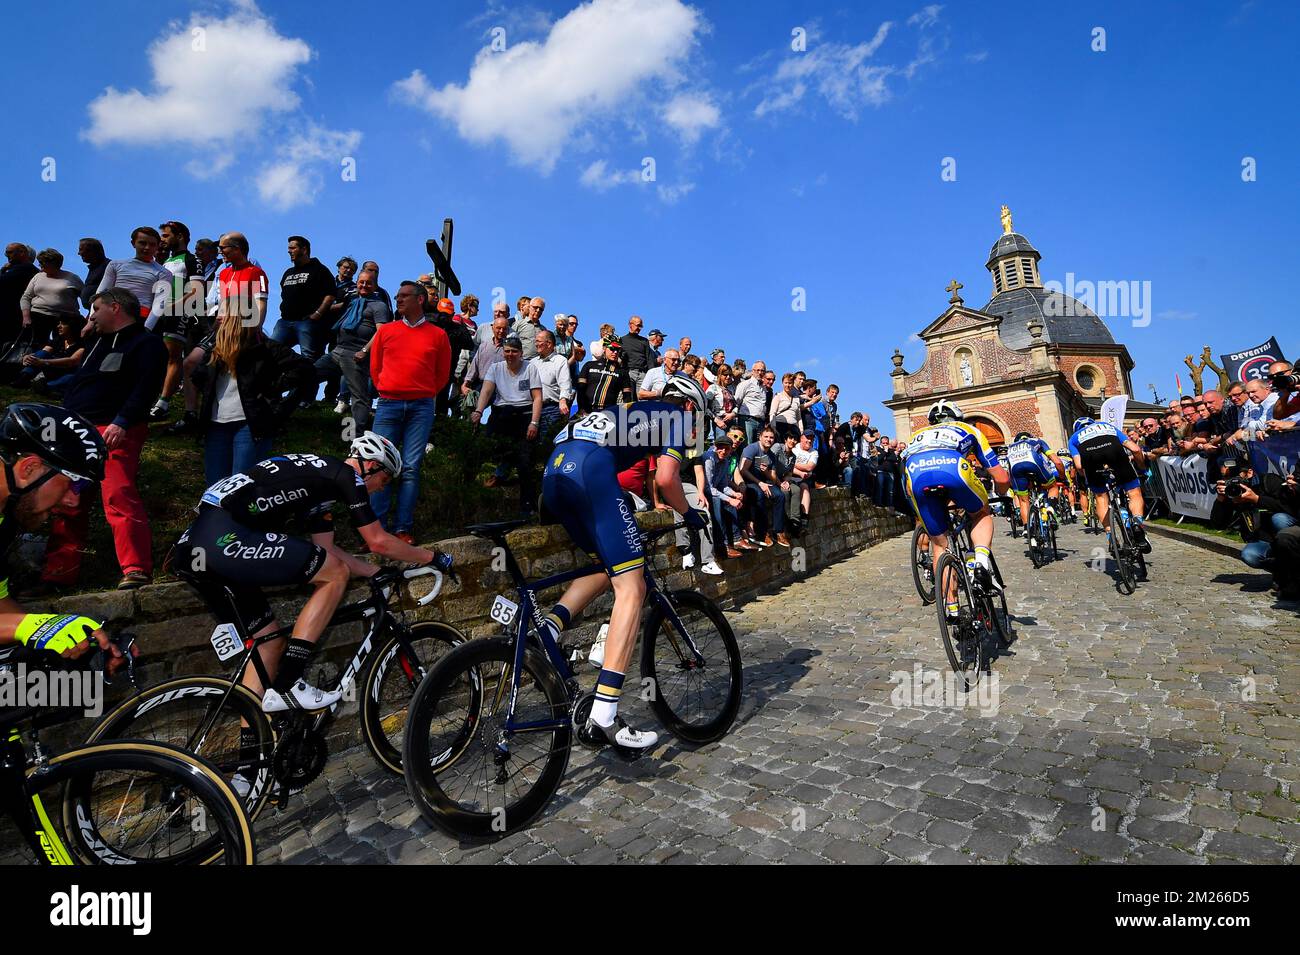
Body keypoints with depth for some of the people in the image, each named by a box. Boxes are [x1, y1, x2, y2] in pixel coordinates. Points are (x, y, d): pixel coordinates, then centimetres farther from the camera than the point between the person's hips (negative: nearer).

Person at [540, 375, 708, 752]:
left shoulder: (635, 411, 37)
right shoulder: (677, 417, 16)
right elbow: (665, 479, -1)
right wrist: (689, 514, 17)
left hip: (554, 469, 9)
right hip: (590, 468, -8)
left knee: (609, 565, 25)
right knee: (631, 588, -6)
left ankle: (546, 629, 4)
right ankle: (603, 718, -12)